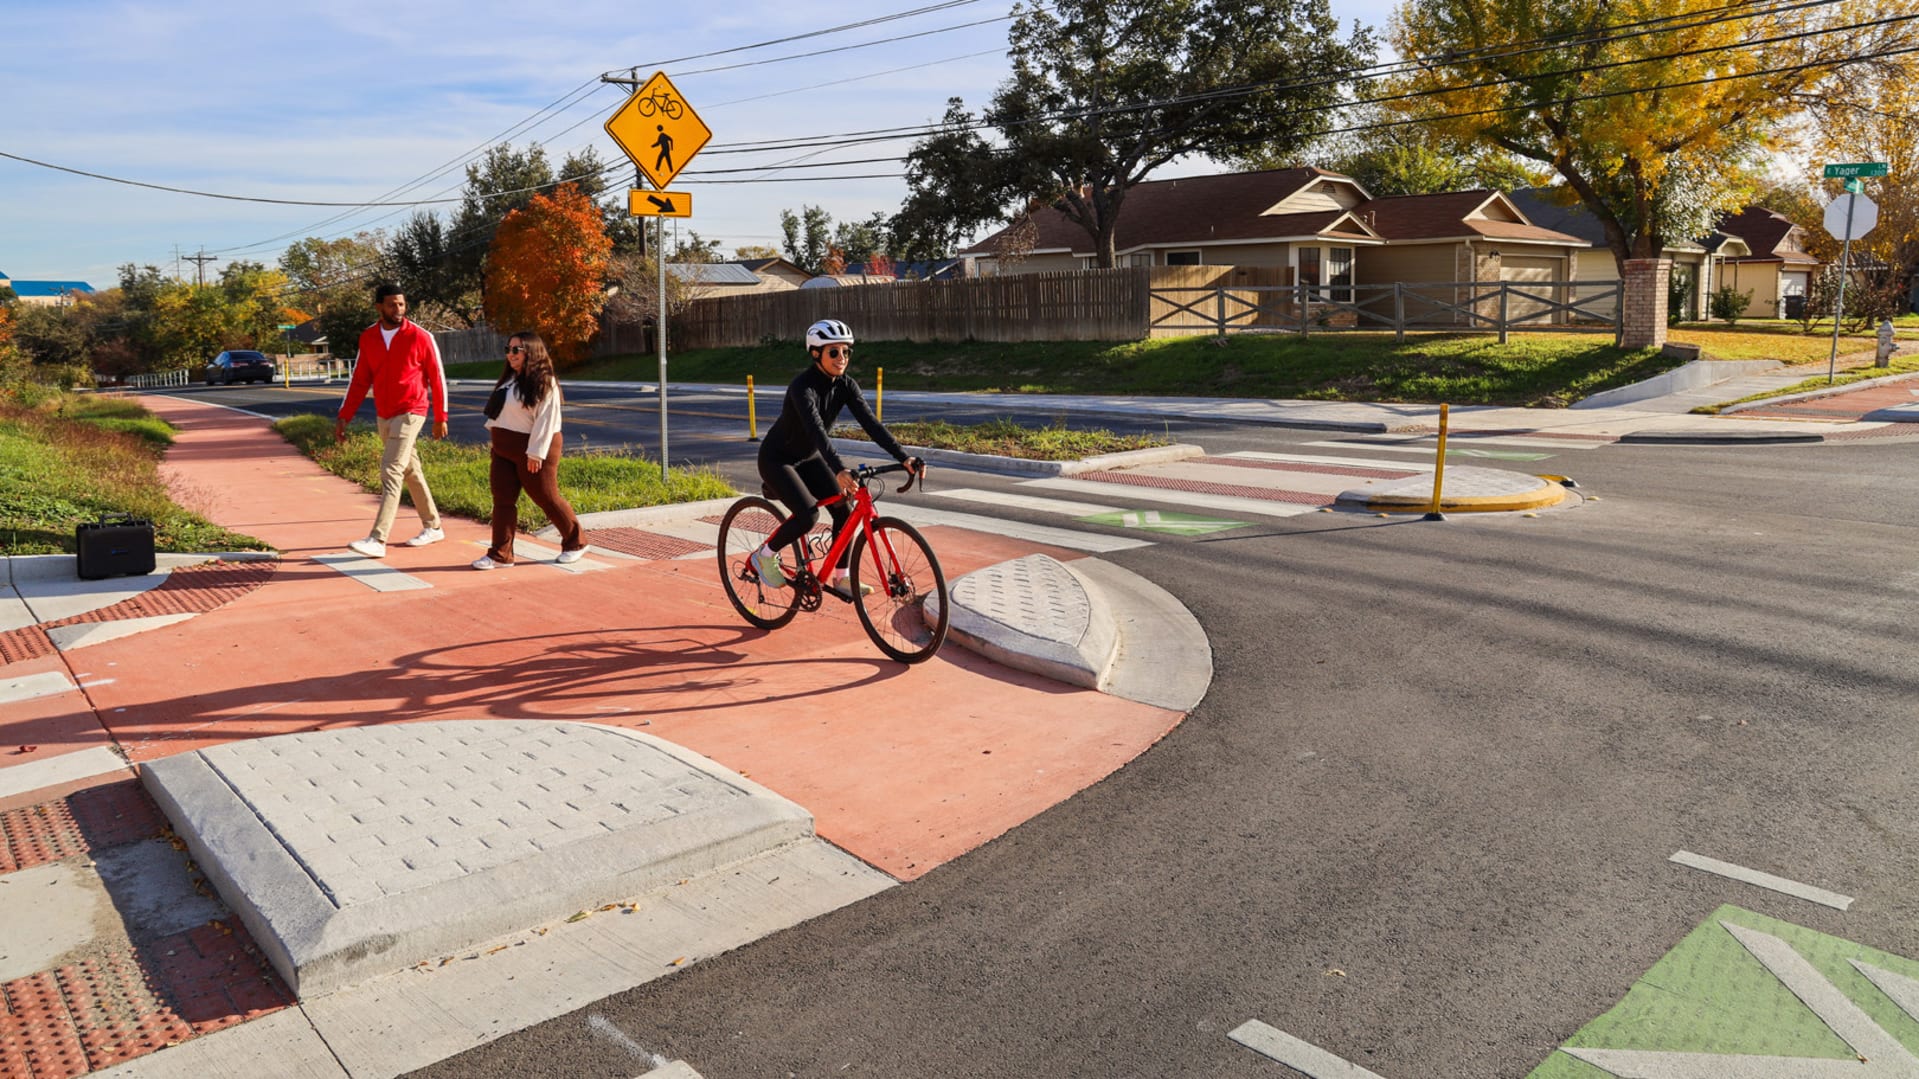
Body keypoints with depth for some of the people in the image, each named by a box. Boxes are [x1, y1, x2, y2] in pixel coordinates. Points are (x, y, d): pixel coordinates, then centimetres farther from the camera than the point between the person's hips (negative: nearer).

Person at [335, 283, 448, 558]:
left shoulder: (420, 337, -8)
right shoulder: (368, 338, 5)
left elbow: (437, 378, -3)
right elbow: (359, 381, 9)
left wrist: (440, 418, -1)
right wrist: (343, 417, 4)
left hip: (410, 413, -6)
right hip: (383, 415, 6)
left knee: (391, 472, -14)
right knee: (410, 472, 14)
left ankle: (377, 540, -18)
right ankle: (432, 527, 27)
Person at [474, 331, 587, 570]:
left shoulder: (545, 383, -13)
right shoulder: (509, 379, 14)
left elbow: (546, 420, -18)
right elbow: (497, 411, 21)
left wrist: (536, 453, -22)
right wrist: (497, 439, 14)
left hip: (532, 450, -8)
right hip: (503, 449, 8)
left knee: (547, 498, 1)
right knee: (503, 499, 3)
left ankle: (575, 543, 19)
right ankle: (500, 554, 7)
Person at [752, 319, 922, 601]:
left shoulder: (845, 385, -10)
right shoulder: (803, 387, -30)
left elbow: (870, 422, -19)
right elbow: (816, 430, -44)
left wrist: (903, 457, -32)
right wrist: (839, 471, -59)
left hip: (809, 458, 7)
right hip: (777, 459, -7)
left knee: (845, 512, -6)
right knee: (808, 515, -25)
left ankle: (839, 578, 10)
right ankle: (764, 556, 1)